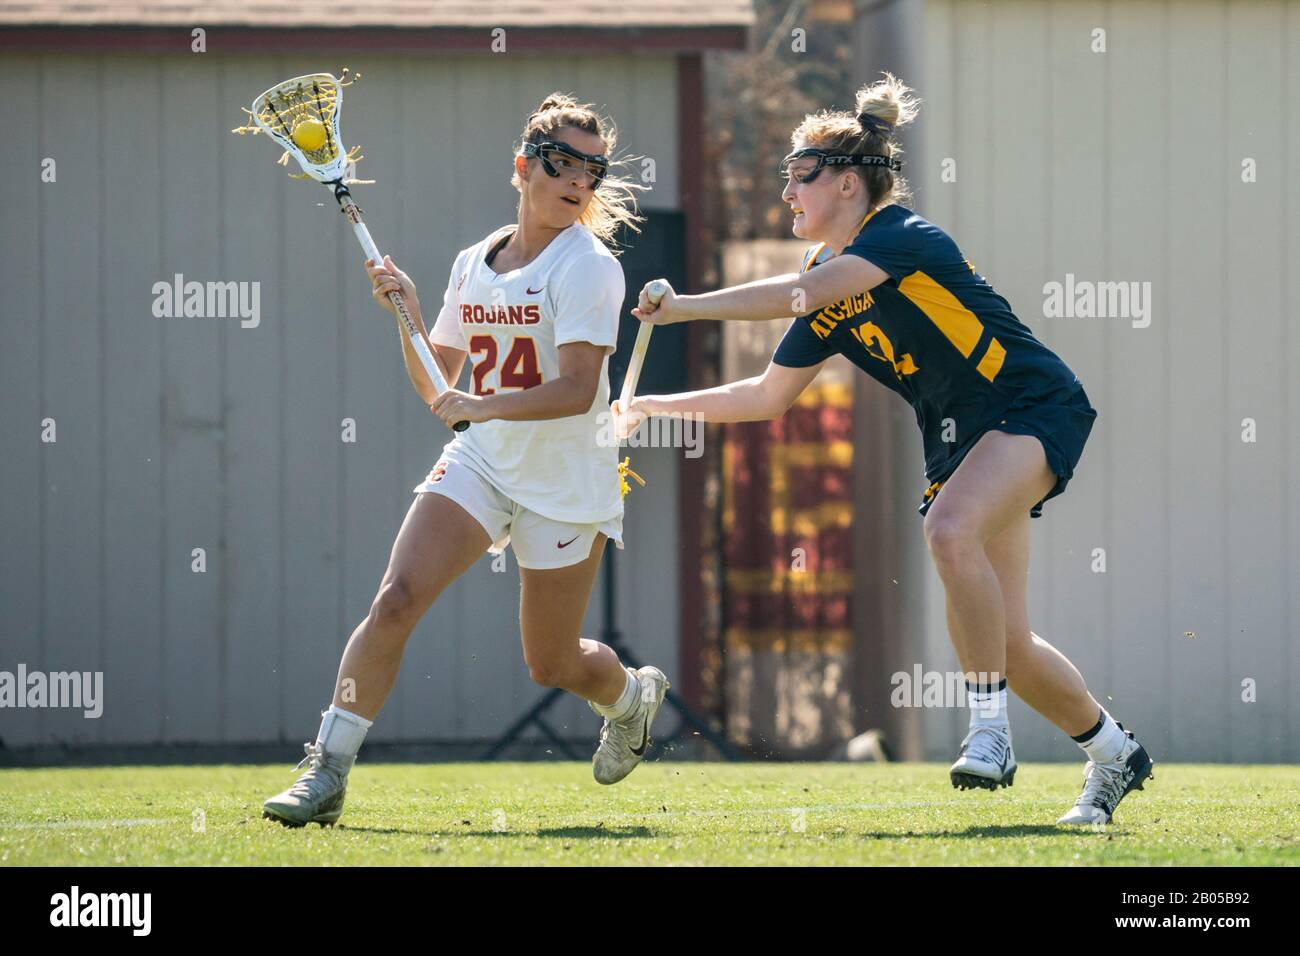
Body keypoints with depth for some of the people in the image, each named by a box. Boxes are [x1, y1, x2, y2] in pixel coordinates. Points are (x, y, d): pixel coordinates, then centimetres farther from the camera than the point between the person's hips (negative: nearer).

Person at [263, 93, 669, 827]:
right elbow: (437, 389, 12)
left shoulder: (587, 265, -12)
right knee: (396, 599, -17)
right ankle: (327, 773, -16)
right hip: (481, 463, 4)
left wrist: (480, 405, -30)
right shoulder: (475, 264, 7)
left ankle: (633, 696, 43)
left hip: (567, 482, -4)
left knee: (552, 665, 6)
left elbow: (577, 391, -22)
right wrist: (408, 317, -2)